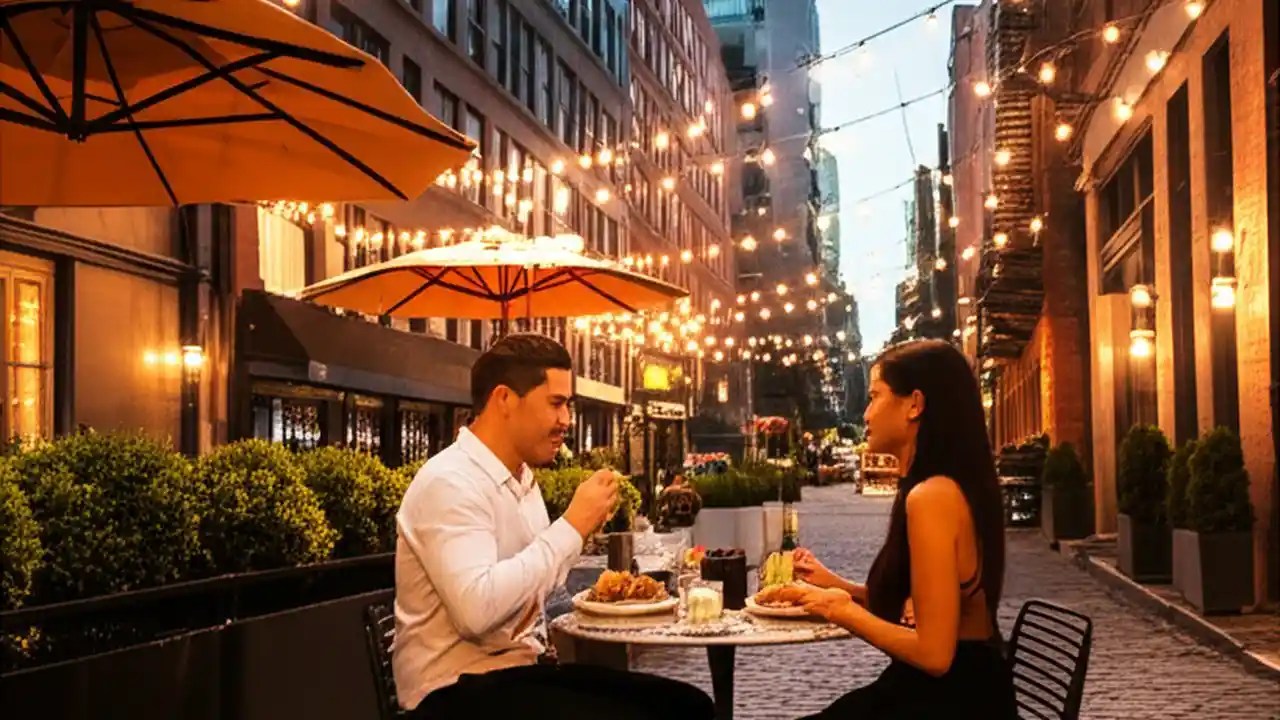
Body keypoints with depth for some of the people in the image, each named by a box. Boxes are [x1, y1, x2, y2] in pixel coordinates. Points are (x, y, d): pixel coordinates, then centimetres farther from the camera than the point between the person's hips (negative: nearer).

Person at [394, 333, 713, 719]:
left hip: (520, 668, 9)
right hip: (461, 687, -9)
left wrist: (578, 528, 5)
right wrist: (571, 526, -23)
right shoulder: (450, 482, -17)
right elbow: (477, 609, -31)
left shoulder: (523, 479, 12)